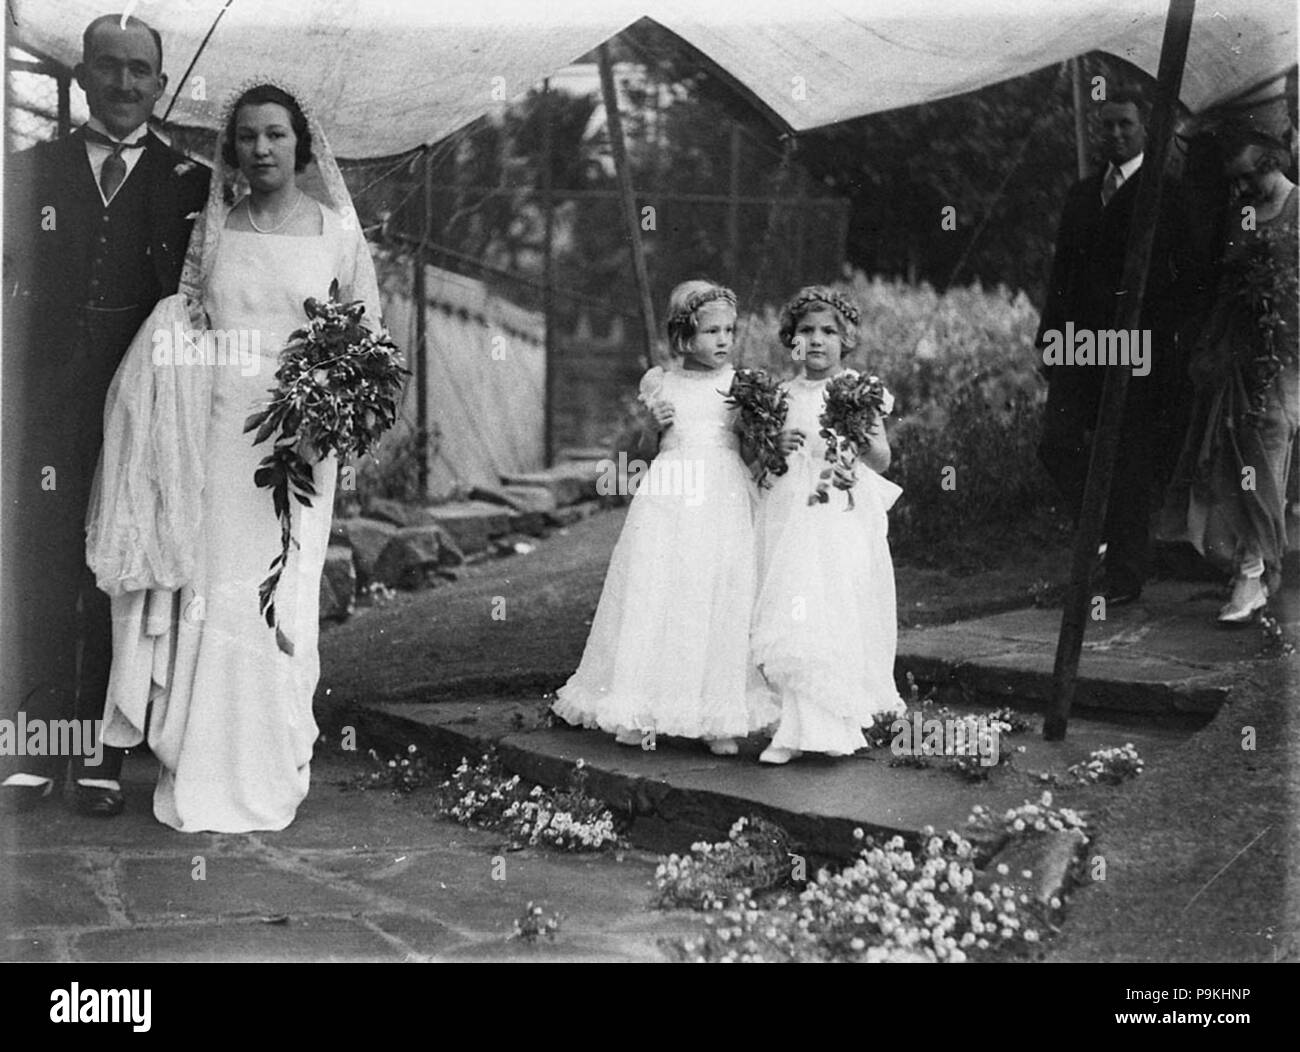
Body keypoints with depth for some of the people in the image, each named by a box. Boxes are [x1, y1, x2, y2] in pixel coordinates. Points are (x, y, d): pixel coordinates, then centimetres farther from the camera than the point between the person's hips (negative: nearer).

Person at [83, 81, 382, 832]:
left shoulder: (336, 230, 2)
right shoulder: (215, 228, 8)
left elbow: (369, 329, 6)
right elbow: (185, 319, 16)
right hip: (218, 430, 2)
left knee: (280, 597, 2)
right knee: (208, 592, 1)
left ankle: (270, 775, 14)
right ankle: (202, 774, 11)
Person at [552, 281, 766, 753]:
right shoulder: (658, 381, 9)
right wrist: (650, 424, -5)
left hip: (725, 500, 0)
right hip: (668, 498, 0)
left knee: (723, 605, -3)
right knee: (654, 598, -2)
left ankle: (719, 719, 4)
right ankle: (639, 717, 7)